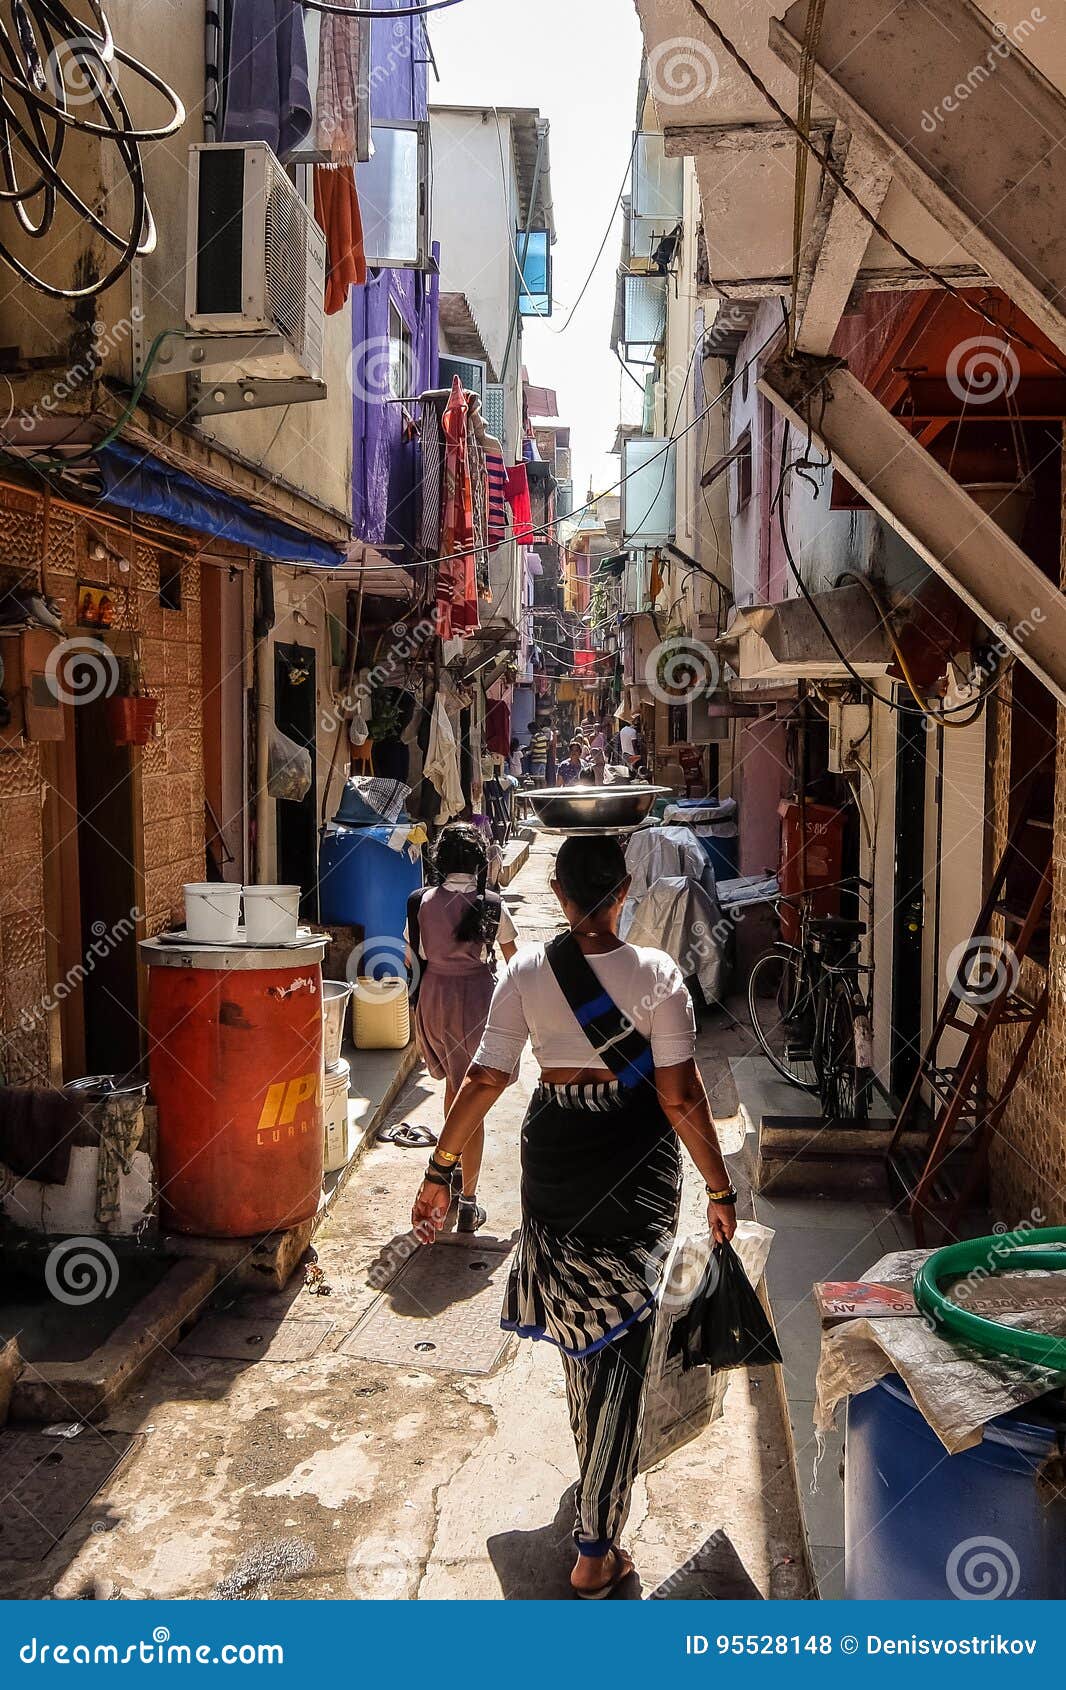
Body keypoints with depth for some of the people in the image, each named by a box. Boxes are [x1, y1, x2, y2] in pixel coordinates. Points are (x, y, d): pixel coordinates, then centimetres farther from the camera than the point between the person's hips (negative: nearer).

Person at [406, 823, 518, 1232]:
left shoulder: (421, 902, -4)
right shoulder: (490, 905, -10)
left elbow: (412, 956, 5)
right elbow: (512, 956, 4)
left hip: (432, 999, 4)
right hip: (476, 1000, -3)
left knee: (453, 1085, 27)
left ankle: (454, 1169, 41)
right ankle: (468, 1203, 4)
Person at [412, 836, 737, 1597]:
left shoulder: (526, 972, -7)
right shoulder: (656, 973, -14)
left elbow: (484, 1082, -8)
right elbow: (682, 1098, -15)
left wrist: (440, 1170, 1)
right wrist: (720, 1190, -4)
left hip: (553, 1156, 3)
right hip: (635, 1167, -3)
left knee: (576, 1317, 25)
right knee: (620, 1341, 4)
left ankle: (599, 1474, 52)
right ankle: (596, 1552, 7)